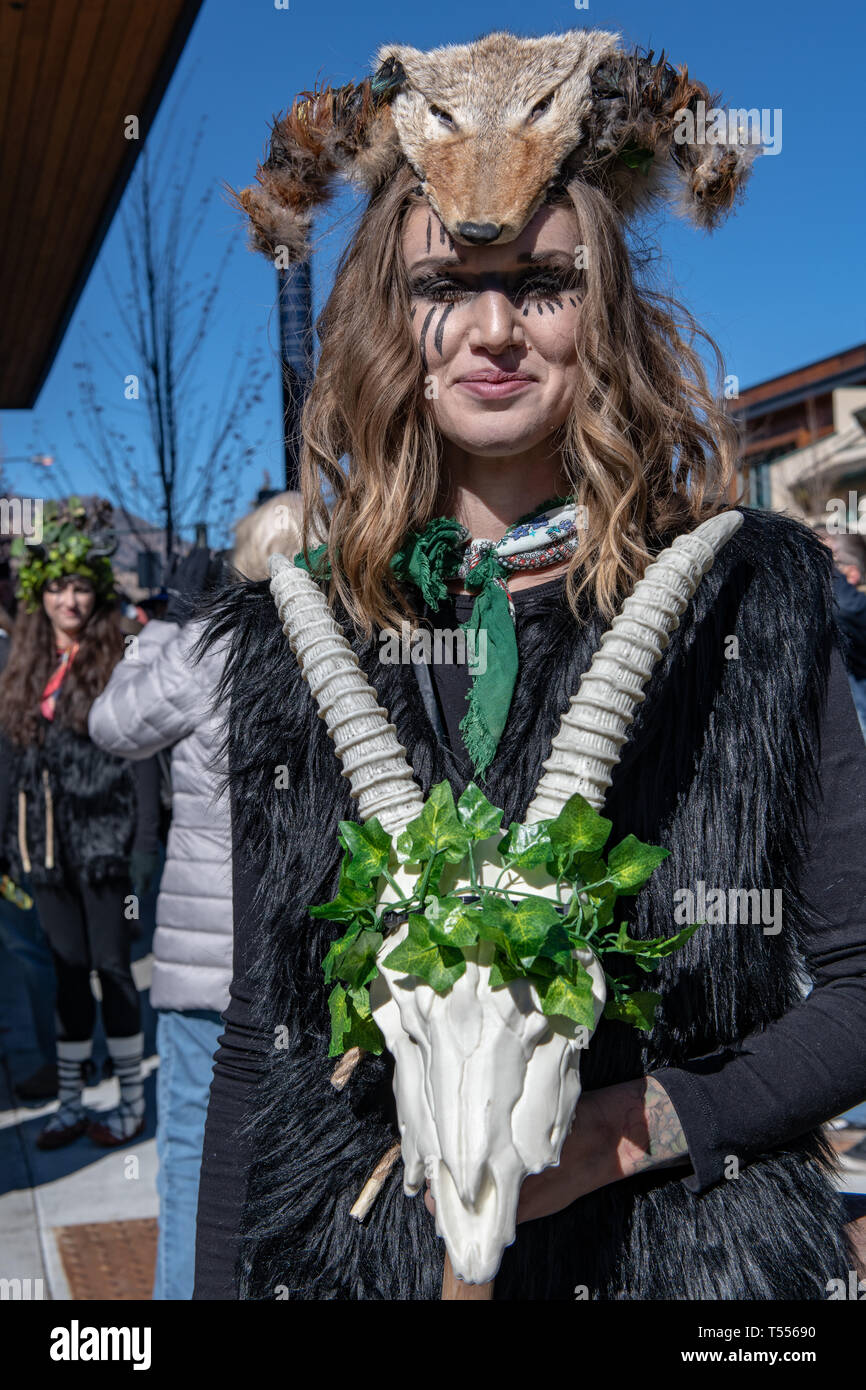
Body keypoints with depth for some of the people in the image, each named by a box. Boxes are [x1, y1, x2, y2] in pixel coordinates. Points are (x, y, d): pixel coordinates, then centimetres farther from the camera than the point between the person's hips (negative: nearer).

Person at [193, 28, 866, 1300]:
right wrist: (218, 1282, 1)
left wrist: (644, 1124, -17)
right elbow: (261, 1037, 2)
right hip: (357, 1245, 2)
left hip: (694, 1248, -1)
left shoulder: (757, 597, -9)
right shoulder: (295, 636, -3)